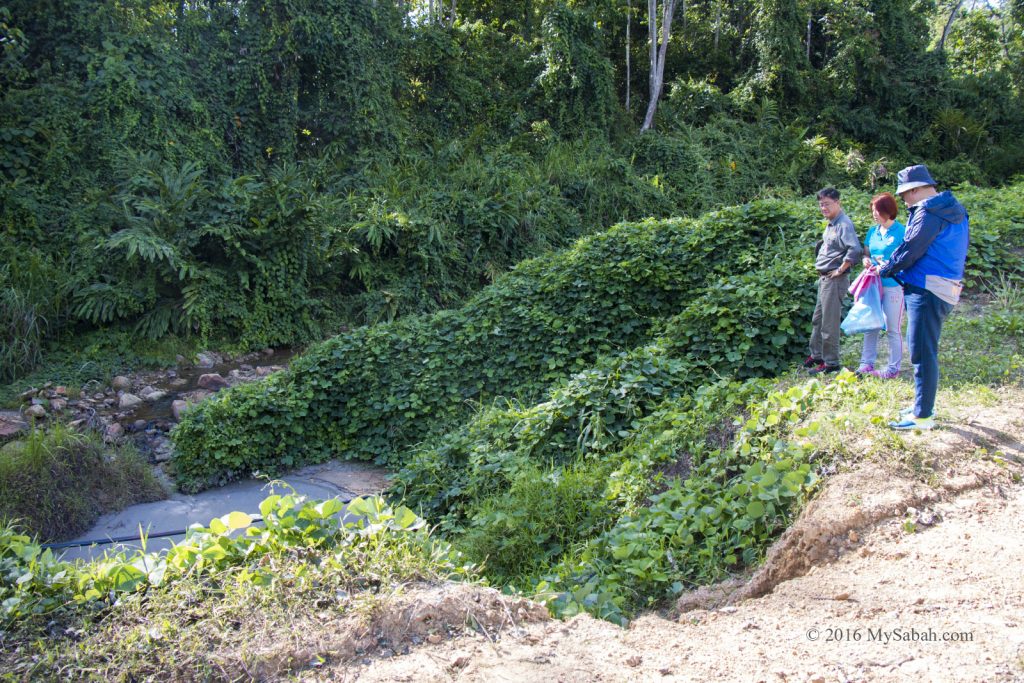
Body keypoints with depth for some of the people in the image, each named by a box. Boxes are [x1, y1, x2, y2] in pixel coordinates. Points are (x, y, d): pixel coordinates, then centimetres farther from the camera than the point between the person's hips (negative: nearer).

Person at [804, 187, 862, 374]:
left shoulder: (844, 224, -17)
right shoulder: (830, 225, 13)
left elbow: (855, 250, -29)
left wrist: (840, 270, -21)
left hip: (834, 280, -10)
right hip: (824, 278, 10)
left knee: (829, 323, -3)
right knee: (818, 319, 19)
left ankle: (831, 362, 6)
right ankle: (816, 355, 32)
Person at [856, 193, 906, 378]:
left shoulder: (901, 232, -8)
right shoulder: (873, 231, 10)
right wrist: (866, 261, -2)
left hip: (893, 285, -6)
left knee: (893, 328, 2)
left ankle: (894, 368, 10)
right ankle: (867, 363, 19)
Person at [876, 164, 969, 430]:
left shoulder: (928, 212, -14)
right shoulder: (954, 211, 17)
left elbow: (910, 250, -15)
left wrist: (886, 269, 3)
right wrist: (895, 269, 16)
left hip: (928, 291, -10)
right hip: (945, 288, 10)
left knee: (922, 353, -7)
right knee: (925, 352, 18)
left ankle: (923, 416, -3)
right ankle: (923, 405, 27)